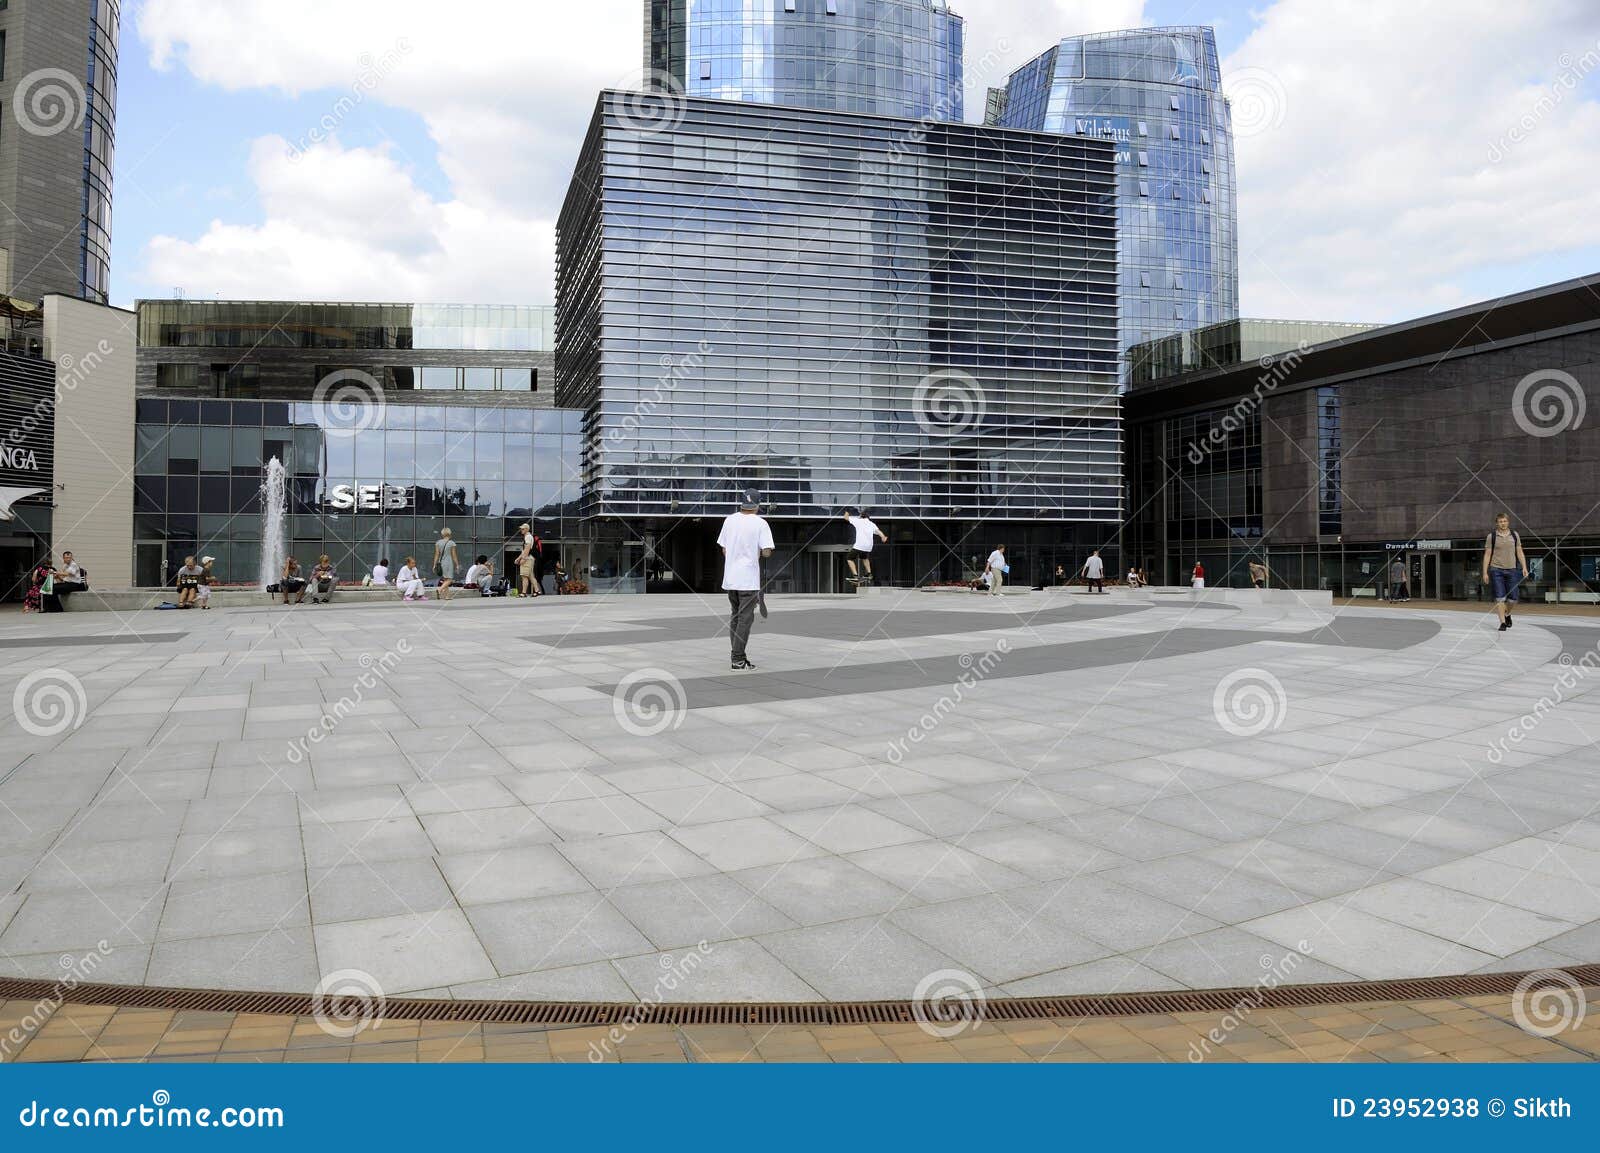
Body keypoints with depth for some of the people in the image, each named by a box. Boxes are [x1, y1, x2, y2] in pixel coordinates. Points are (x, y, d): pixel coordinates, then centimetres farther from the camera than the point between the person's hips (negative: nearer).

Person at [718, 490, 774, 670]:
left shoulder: (729, 520, 6)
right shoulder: (760, 524, -9)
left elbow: (723, 549, 11)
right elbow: (766, 552, -15)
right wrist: (759, 552, 5)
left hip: (729, 578, 5)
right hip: (749, 579, -5)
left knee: (734, 617, 15)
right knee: (745, 618, -1)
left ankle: (738, 656, 20)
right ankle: (738, 659, -2)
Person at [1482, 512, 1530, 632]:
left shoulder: (1514, 535, 9)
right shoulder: (1491, 536, 1)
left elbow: (1520, 553, 11)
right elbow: (1487, 555, 2)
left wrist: (1524, 567, 0)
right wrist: (1485, 573, -2)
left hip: (1512, 570, 3)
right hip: (1496, 570, -3)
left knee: (1513, 598, 4)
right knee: (1499, 598, -6)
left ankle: (1507, 614, 33)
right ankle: (1503, 622, -2)